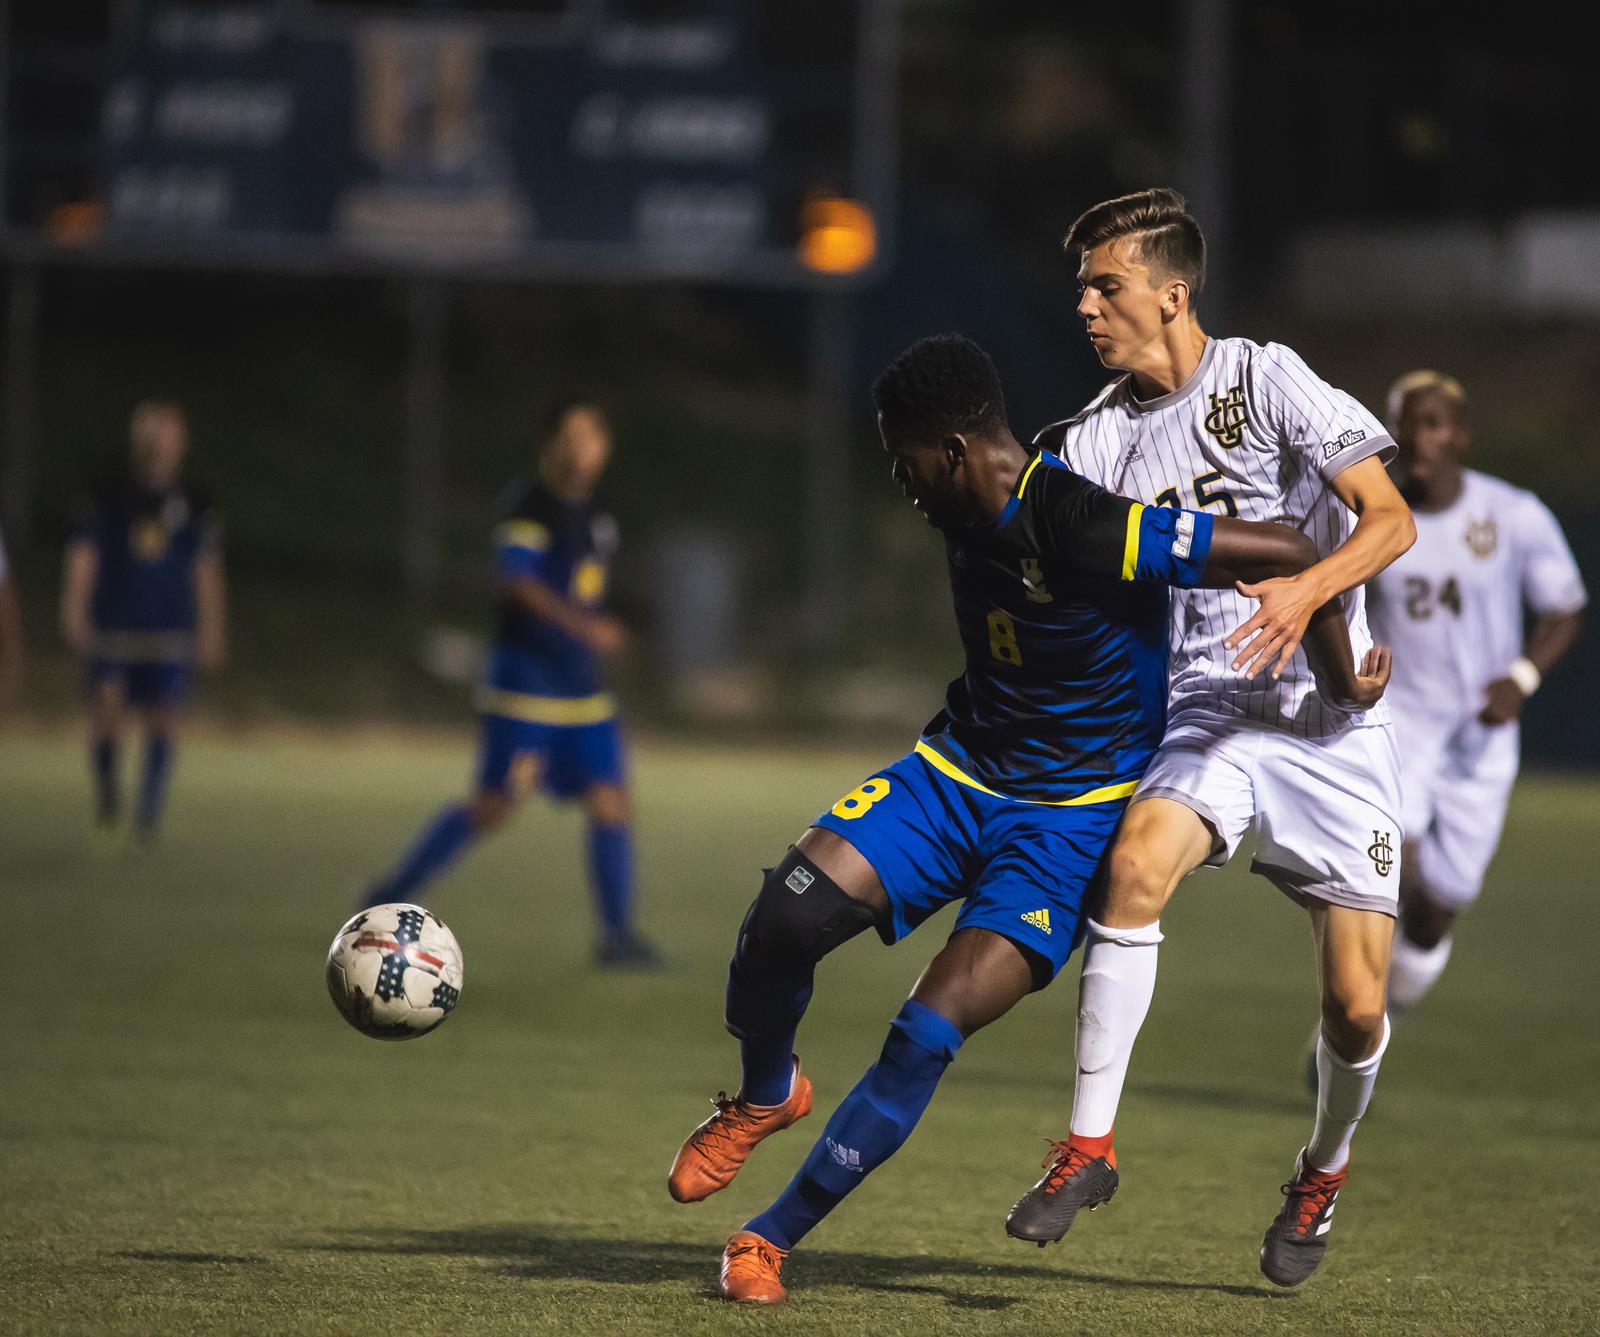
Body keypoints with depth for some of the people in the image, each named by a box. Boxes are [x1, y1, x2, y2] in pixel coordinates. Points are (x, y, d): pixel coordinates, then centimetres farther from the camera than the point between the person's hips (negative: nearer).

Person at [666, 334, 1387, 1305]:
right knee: (786, 917, -17)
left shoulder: (1088, 531, -26)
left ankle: (776, 1237, -3)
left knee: (927, 1037, -19)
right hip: (956, 774, 6)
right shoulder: (970, 515, -1)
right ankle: (767, 1095, 14)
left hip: (1067, 822, -6)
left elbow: (1289, 554, -24)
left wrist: (1347, 683, -10)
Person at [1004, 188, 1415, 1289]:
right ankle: (1090, 1144, -21)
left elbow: (1390, 518, -10)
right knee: (1136, 860, -30)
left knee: (1357, 1007, -5)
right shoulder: (1095, 438, 7)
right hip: (1210, 710, 3)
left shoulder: (1266, 378, -5)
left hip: (1333, 715, -2)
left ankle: (1326, 1167, 28)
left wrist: (1307, 590, -26)